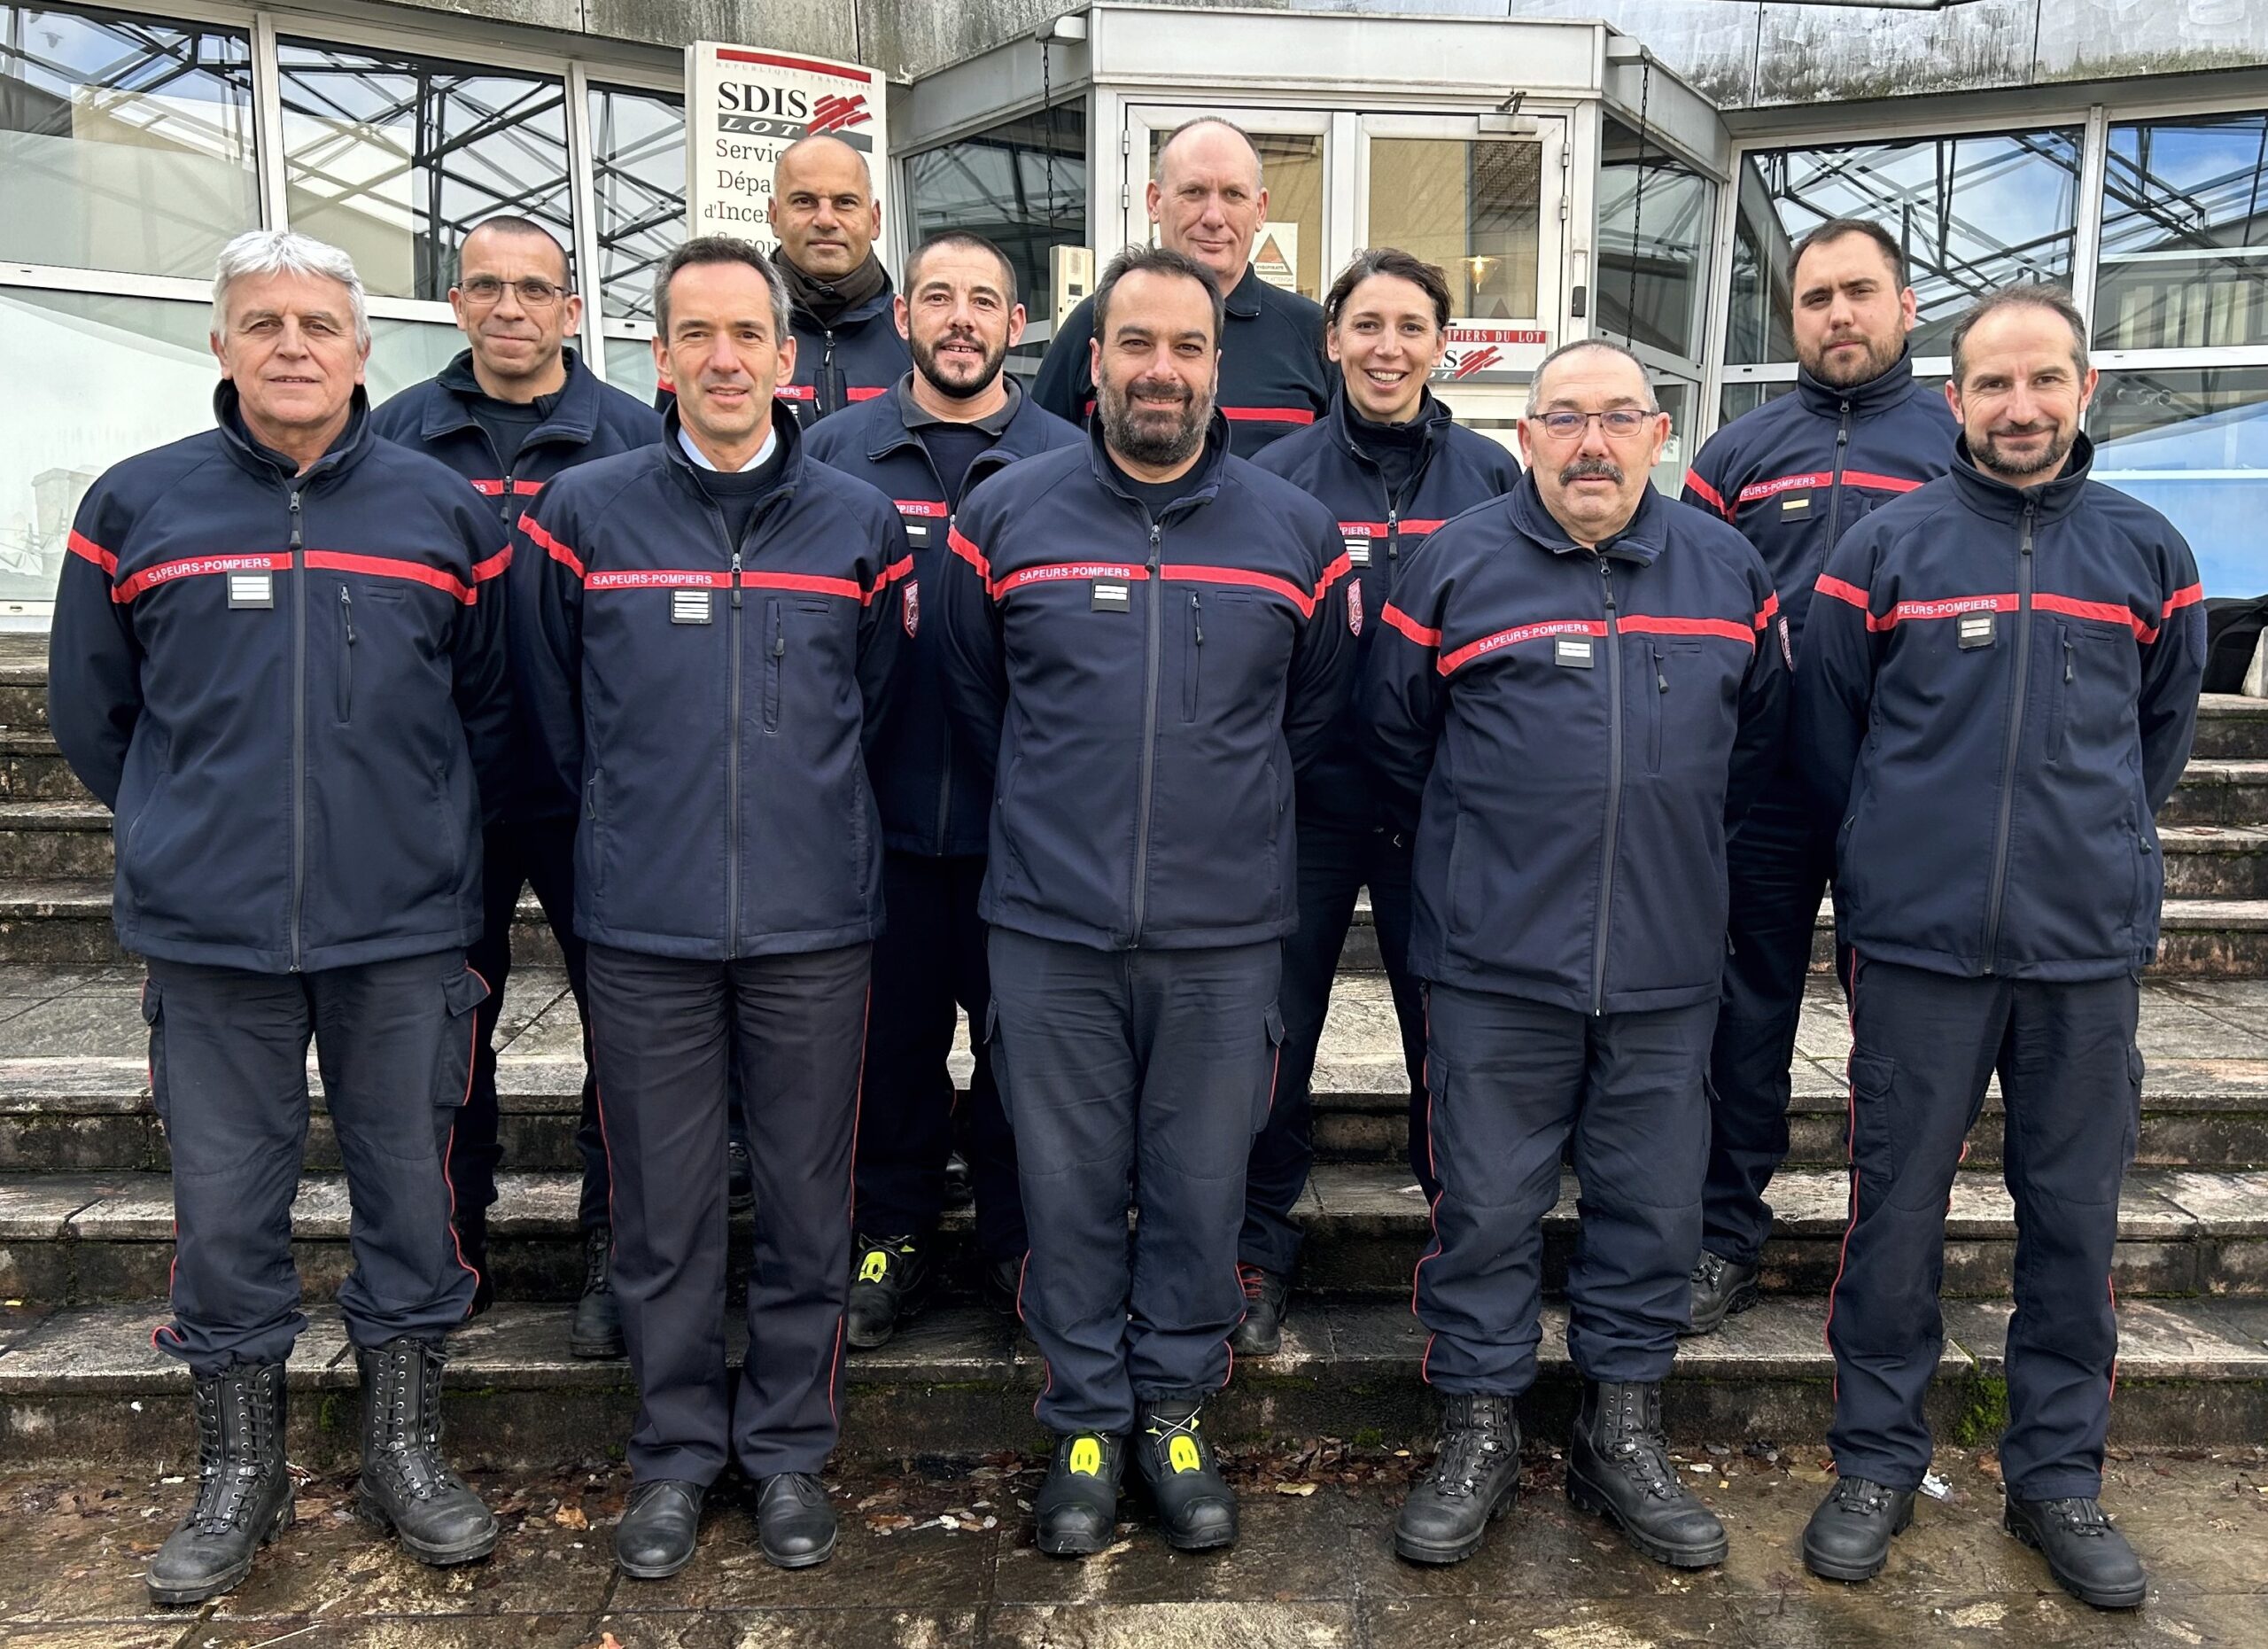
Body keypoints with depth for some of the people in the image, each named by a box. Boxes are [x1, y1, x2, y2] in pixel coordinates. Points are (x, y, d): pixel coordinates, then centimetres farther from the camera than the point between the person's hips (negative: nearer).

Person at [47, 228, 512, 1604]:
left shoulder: (446, 511, 3)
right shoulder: (136, 506, 3)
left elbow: (495, 711, 10)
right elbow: (91, 712, 12)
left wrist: (421, 830, 8)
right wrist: (191, 829, 11)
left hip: (405, 930, 0)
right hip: (208, 934, 1)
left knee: (409, 1190, 9)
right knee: (225, 1206, 9)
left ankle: (405, 1447, 28)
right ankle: (242, 1472, 28)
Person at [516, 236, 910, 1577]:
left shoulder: (860, 523, 2)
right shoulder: (585, 513, 0)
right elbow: (559, 711, 11)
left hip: (817, 922, 0)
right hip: (644, 924, 0)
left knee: (808, 1201, 9)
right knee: (663, 1208, 10)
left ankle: (790, 1446, 29)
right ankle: (678, 1450, 30)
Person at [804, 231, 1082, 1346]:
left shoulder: (1069, 462, 5)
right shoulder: (835, 454, 7)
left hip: (1025, 813, 0)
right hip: (880, 805, 1)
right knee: (892, 1028, 11)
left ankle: (1021, 1233, 27)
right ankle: (893, 1233, 28)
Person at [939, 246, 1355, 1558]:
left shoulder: (1296, 533, 3)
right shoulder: (1005, 516, 1)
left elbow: (1318, 711, 15)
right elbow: (974, 697, 13)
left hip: (1226, 933, 1)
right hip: (1050, 929, 0)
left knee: (1201, 1188, 11)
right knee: (1070, 1188, 10)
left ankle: (1177, 1408, 32)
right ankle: (1088, 1416, 29)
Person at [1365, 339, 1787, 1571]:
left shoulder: (1726, 569, 8)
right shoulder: (1456, 564, -1)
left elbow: (1757, 741, 19)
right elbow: (1395, 740, 7)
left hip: (1668, 966, 3)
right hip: (1495, 963, -2)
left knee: (1652, 1207, 11)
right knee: (1486, 1208, 5)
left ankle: (1622, 1434, 29)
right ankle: (1477, 1434, 22)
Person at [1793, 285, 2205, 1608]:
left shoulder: (2148, 551, 6)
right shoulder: (1884, 550, 0)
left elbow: (2162, 731, 19)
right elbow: (1827, 737, 8)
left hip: (2092, 951, 2)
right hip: (1918, 948, -2)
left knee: (2077, 1217, 10)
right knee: (1897, 1211, 6)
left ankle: (2059, 1474, 27)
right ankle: (1879, 1462, 22)